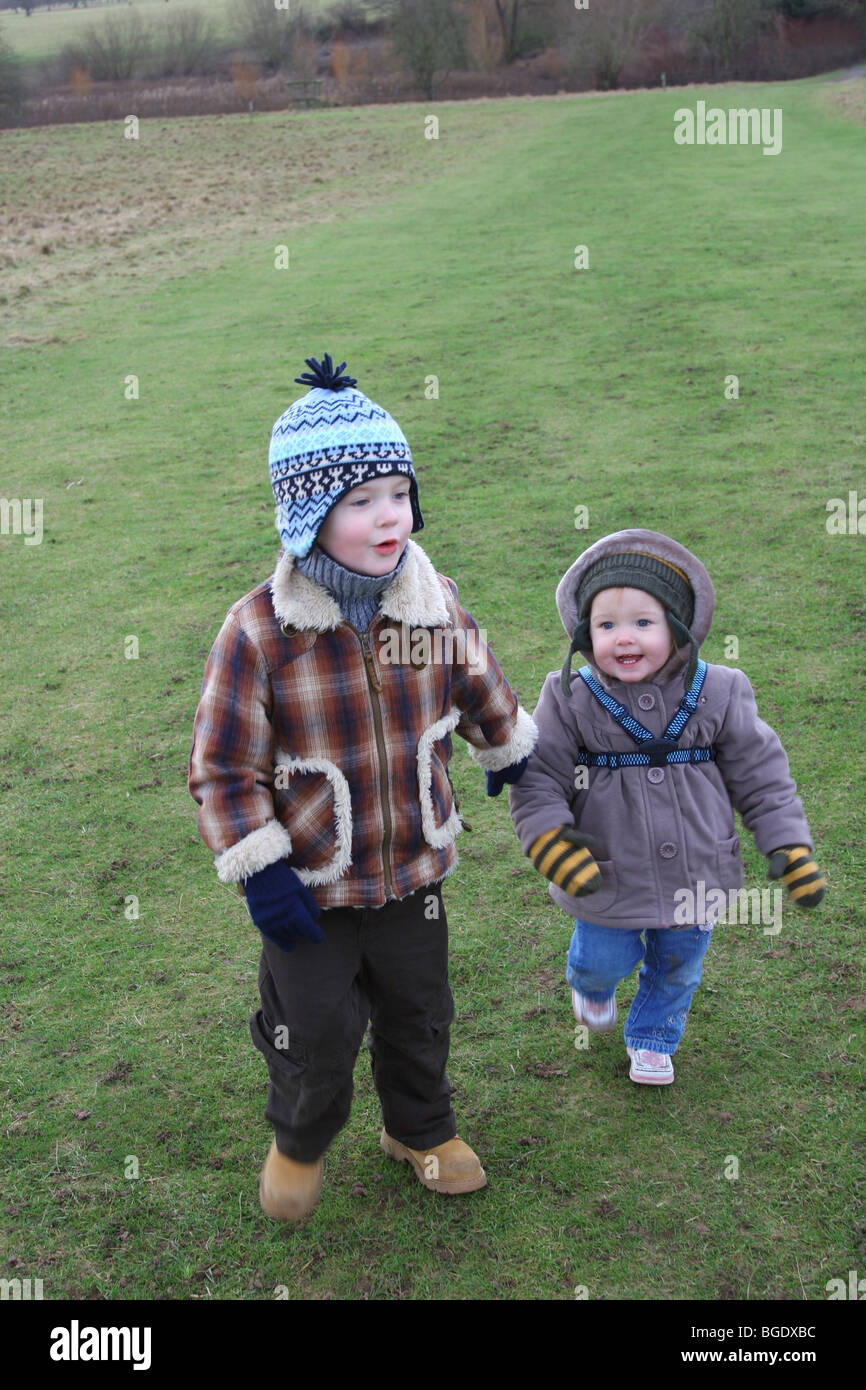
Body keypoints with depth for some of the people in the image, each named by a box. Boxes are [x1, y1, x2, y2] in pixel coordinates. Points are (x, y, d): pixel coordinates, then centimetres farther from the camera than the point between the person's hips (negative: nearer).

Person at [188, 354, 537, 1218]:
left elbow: (479, 688, 12)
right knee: (317, 1034, 14)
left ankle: (421, 1129, 52)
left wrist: (510, 752, 26)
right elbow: (223, 767, -16)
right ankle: (298, 1141, 47)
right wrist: (259, 873, -17)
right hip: (311, 888, -3)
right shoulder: (260, 630, -23)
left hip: (414, 870, 4)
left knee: (418, 1016, 22)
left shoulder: (434, 605, -9)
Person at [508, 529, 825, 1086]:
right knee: (605, 960, 15)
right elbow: (537, 778, -10)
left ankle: (653, 1040, 50)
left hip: (696, 878, 2)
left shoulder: (717, 694, -10)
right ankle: (592, 986, 54)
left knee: (679, 970, 20)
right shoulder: (570, 699, -14)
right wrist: (553, 840, -25)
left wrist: (791, 847, -3)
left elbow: (760, 774, -1)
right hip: (609, 878, -1)